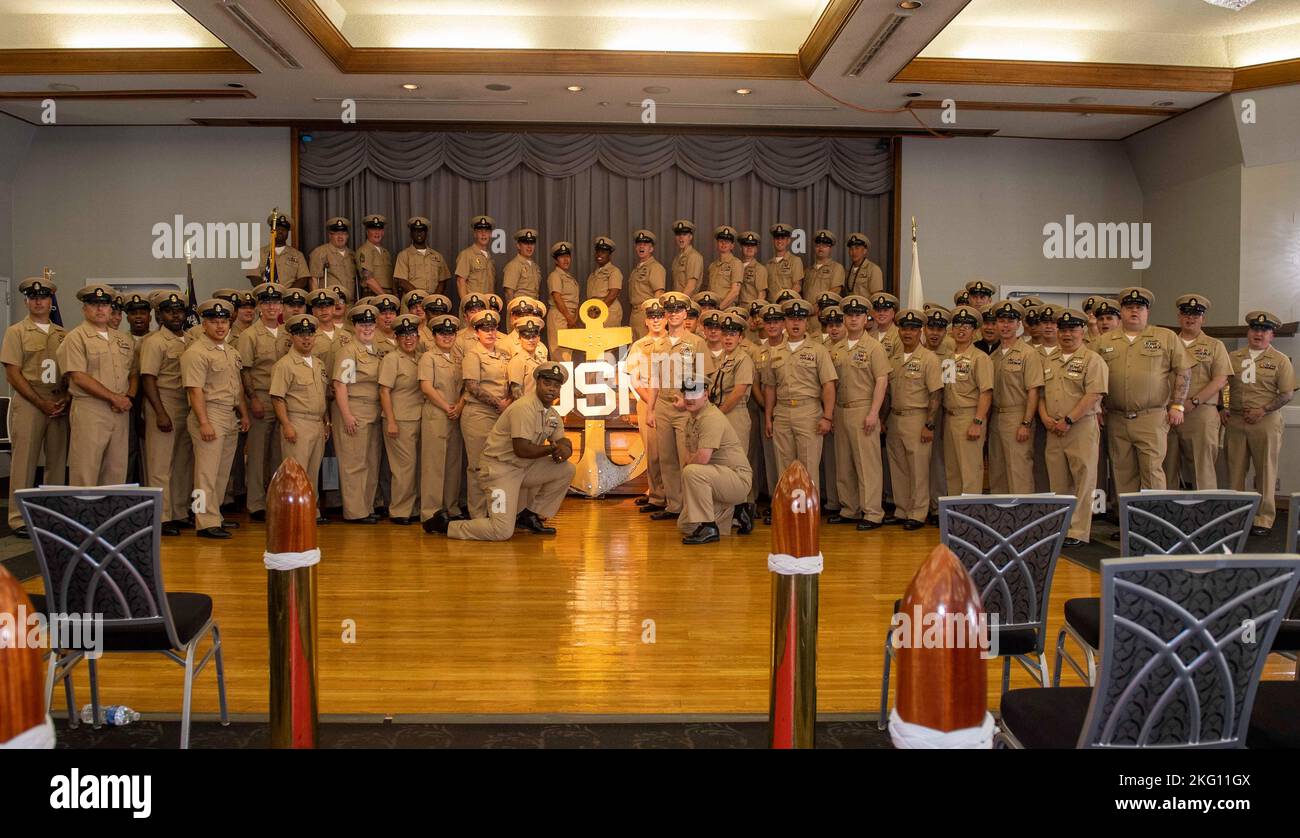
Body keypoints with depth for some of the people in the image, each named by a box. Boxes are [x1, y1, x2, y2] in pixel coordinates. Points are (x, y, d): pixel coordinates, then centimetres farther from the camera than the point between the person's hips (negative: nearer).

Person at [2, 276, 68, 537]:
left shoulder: (63, 334, 13)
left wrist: (65, 400, -5)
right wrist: (42, 403, -11)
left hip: (59, 406, 4)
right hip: (27, 405, -4)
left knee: (58, 461, 7)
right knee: (23, 461, -2)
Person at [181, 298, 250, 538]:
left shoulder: (232, 351, 16)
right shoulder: (196, 352, -11)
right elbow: (195, 390, -17)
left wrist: (244, 413, 19)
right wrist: (204, 422, -21)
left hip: (231, 417, 9)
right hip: (210, 415, -8)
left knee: (223, 471, 13)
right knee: (207, 471, -7)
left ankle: (215, 516, 22)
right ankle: (206, 523, -5)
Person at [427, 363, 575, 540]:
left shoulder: (553, 414, 10)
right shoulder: (524, 408, -19)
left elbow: (563, 441, 13)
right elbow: (522, 450, -25)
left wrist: (565, 449, -12)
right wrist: (552, 448, -12)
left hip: (524, 467, 9)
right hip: (499, 468, -9)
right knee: (502, 531, -19)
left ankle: (530, 515, 9)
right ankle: (445, 524, 1)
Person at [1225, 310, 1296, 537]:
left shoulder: (1280, 360, 2)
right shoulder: (1233, 357, 11)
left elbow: (1287, 394, -2)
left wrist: (1263, 411, -12)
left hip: (1266, 422, -3)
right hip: (1235, 421, 3)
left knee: (1265, 471, 2)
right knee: (1235, 471, 5)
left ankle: (1264, 519, 9)